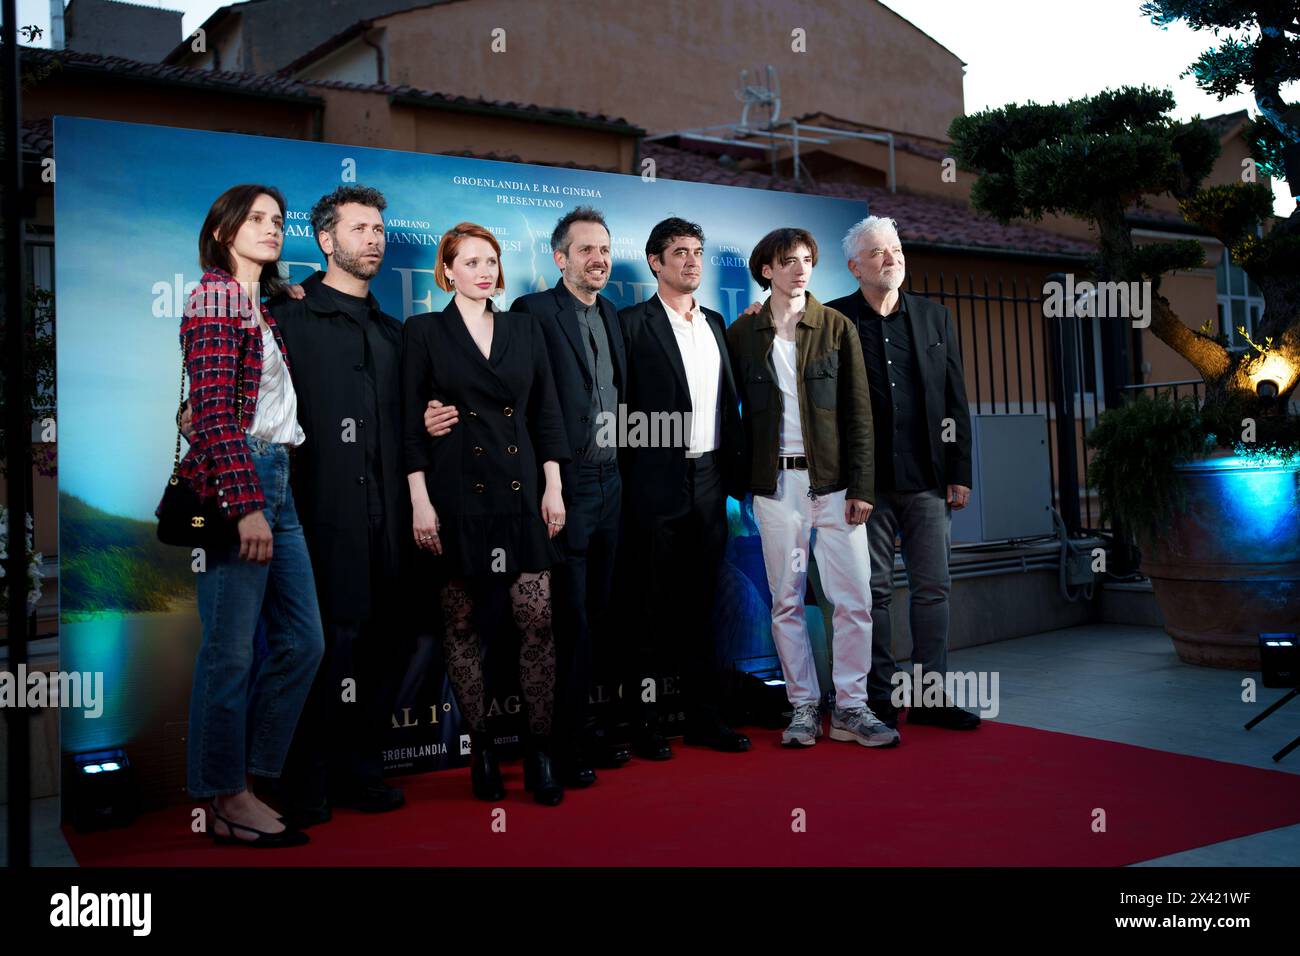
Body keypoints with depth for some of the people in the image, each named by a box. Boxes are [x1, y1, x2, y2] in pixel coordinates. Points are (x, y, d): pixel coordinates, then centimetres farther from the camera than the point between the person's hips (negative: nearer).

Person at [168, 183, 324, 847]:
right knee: (230, 651, -3)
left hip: (274, 481, 9)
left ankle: (242, 778, 19)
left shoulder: (263, 305, 21)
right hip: (234, 484, -9)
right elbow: (214, 412, -14)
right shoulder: (216, 295, -5)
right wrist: (247, 506, -20)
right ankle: (229, 803, 8)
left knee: (303, 640, 9)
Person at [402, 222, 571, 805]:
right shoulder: (423, 331, 3)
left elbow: (546, 412, 12)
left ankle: (539, 749, 5)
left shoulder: (525, 330, 13)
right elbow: (411, 422, 0)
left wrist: (553, 487, 5)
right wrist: (420, 500, -7)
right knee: (463, 624, 3)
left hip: (521, 491, 2)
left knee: (537, 617, -6)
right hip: (456, 494, -2)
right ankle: (481, 749, 16)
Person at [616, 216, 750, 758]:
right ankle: (644, 721, 11)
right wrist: (624, 482, -9)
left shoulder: (714, 324, 15)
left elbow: (728, 403, 17)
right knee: (651, 607, 2)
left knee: (701, 603, 11)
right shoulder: (633, 324, -5)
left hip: (709, 478, 6)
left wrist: (737, 470, 11)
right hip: (656, 483, -6)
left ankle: (705, 715, 19)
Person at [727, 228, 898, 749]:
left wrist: (861, 486, -5)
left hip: (833, 480, 0)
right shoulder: (742, 333, 6)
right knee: (786, 602, 5)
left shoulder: (836, 327, 5)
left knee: (854, 597, -2)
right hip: (775, 484, 0)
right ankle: (803, 707, 16)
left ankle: (850, 707, 10)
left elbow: (858, 412, 2)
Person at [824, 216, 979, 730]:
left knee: (933, 588, 4)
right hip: (868, 480, -3)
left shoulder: (934, 316, 11)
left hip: (929, 478, 3)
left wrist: (960, 471, 6)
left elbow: (955, 399, 10)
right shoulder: (834, 319, 2)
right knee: (874, 591, 4)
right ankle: (879, 701, 12)